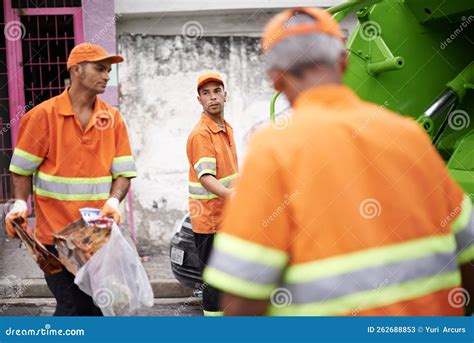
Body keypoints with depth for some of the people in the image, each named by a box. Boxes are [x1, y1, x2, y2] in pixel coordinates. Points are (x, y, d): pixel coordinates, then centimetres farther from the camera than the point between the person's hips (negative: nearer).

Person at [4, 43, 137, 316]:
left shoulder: (113, 118, 5)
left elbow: (124, 172, 4)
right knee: (75, 307, -5)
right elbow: (22, 169, 2)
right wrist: (20, 205, -13)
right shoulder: (44, 115, -4)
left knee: (98, 305, 10)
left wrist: (113, 202, -15)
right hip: (57, 234, -4)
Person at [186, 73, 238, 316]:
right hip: (210, 220, -9)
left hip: (228, 217, 9)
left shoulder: (226, 129, 12)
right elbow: (206, 178, -27)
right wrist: (235, 196, -41)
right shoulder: (201, 134, -16)